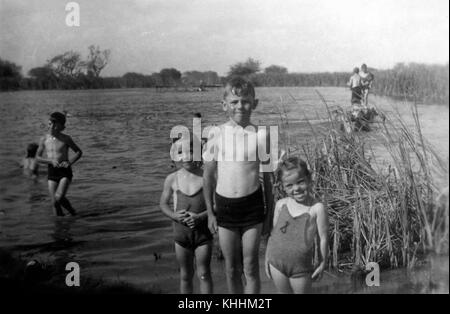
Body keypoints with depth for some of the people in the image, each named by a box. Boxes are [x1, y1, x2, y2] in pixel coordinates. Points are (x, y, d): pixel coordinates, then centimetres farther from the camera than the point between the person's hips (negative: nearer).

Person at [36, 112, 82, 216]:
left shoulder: (66, 139, -6)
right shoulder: (44, 139, 1)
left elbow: (79, 152, 4)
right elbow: (38, 157, 7)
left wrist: (70, 162, -13)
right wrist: (51, 161, -11)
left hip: (65, 172, -3)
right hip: (52, 172, 3)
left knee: (59, 197, -18)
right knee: (54, 202, 0)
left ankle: (73, 213, 9)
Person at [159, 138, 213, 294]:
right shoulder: (172, 179, -3)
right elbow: (163, 204, 6)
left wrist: (200, 217, -22)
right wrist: (174, 215, -15)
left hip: (203, 231, -2)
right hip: (181, 233, 2)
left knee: (203, 274, -1)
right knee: (185, 275, 12)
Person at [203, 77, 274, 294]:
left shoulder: (260, 135, -4)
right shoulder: (217, 134, -3)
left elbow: (267, 176, 6)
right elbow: (208, 176, 5)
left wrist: (269, 211, 9)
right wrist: (210, 212, 5)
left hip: (252, 204, -1)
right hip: (224, 205, 1)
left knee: (250, 267, 6)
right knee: (231, 269, 13)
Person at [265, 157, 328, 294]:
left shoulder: (317, 208, -13)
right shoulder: (281, 205, -2)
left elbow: (323, 238, -6)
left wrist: (322, 264, 0)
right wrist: (267, 259, 12)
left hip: (301, 267, -3)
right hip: (277, 264, 3)